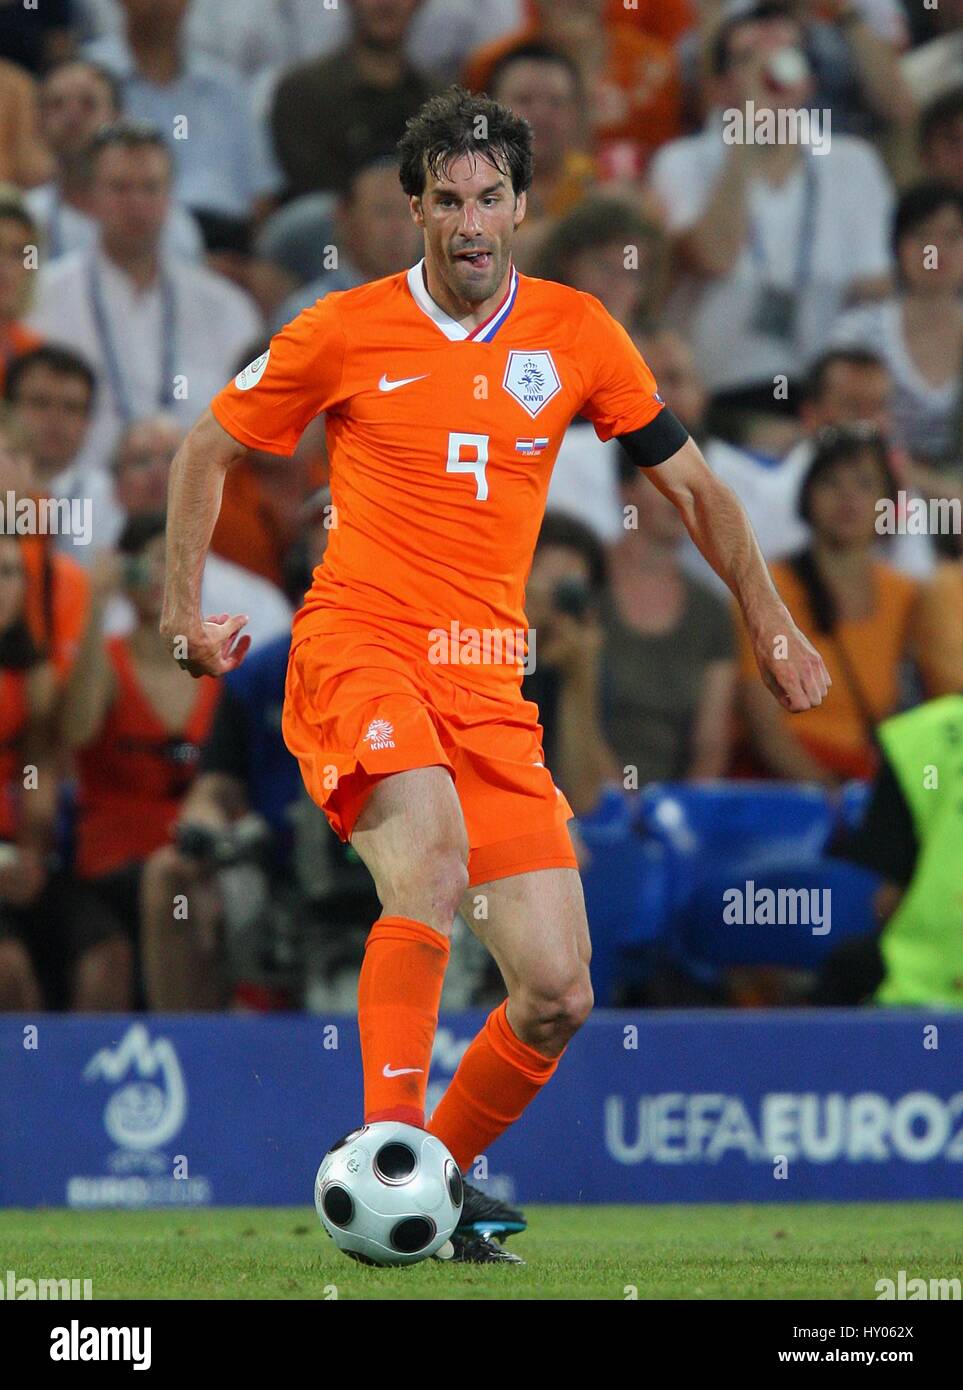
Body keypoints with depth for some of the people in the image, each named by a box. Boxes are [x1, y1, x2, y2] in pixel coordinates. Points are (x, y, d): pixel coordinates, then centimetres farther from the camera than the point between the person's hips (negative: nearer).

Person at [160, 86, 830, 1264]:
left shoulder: (575, 333, 7)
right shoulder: (346, 332, 1)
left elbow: (689, 482, 16)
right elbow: (208, 450, 14)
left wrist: (770, 625, 8)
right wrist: (185, 611, 6)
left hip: (489, 682, 4)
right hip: (357, 651, -4)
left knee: (557, 999, -3)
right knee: (433, 856, -34)